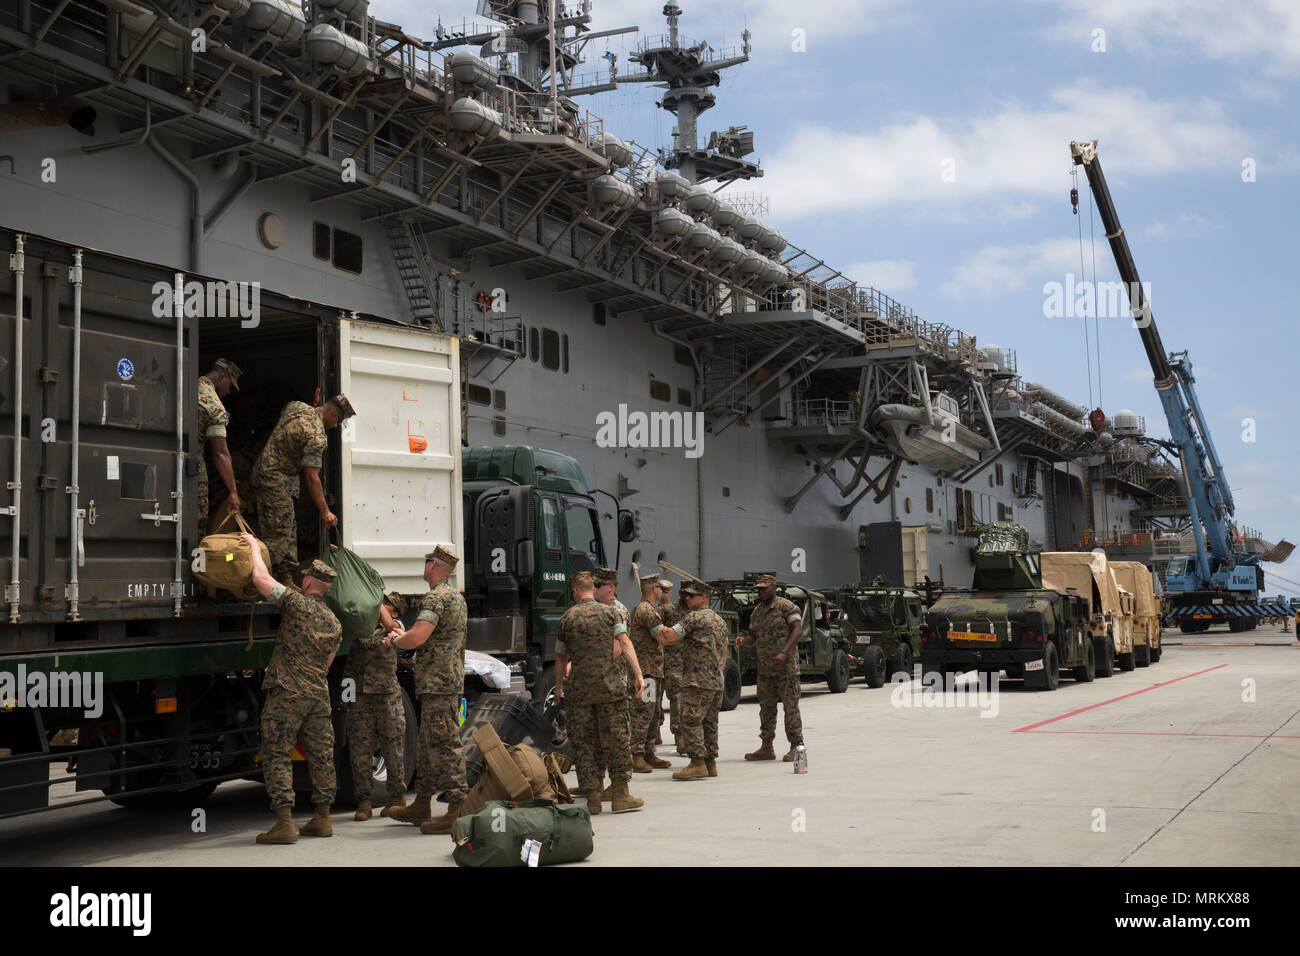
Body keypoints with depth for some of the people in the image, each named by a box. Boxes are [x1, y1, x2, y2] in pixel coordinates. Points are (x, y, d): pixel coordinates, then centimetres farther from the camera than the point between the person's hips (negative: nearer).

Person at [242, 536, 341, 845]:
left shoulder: (297, 603, -8)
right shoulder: (334, 623, 13)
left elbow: (261, 578, -12)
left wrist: (255, 546, 3)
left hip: (287, 693, -6)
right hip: (319, 694, 6)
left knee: (277, 755, -2)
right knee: (321, 754, 12)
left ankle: (284, 823, -7)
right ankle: (322, 819, 18)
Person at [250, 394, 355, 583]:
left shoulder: (296, 406, 5)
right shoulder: (317, 436, -20)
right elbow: (311, 478, -21)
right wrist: (325, 511, -18)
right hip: (276, 480, -10)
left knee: (289, 530, 13)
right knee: (279, 533, -9)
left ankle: (287, 580, 16)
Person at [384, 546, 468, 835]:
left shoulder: (435, 598, -15)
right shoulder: (456, 596, 19)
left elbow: (417, 638, -25)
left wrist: (393, 640, -6)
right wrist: (403, 637, 24)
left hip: (438, 683, -11)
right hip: (449, 680, 11)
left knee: (444, 745, -10)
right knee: (429, 743, 17)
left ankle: (458, 811, -10)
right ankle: (421, 805, 25)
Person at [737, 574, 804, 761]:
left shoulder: (786, 606, -6)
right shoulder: (756, 611, 15)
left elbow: (798, 629, -15)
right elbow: (753, 636, 20)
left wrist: (784, 652, -26)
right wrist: (743, 640, -5)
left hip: (785, 666, -7)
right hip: (764, 668, 7)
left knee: (790, 705, -4)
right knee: (766, 707, 9)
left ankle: (796, 747, 1)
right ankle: (766, 748, 14)